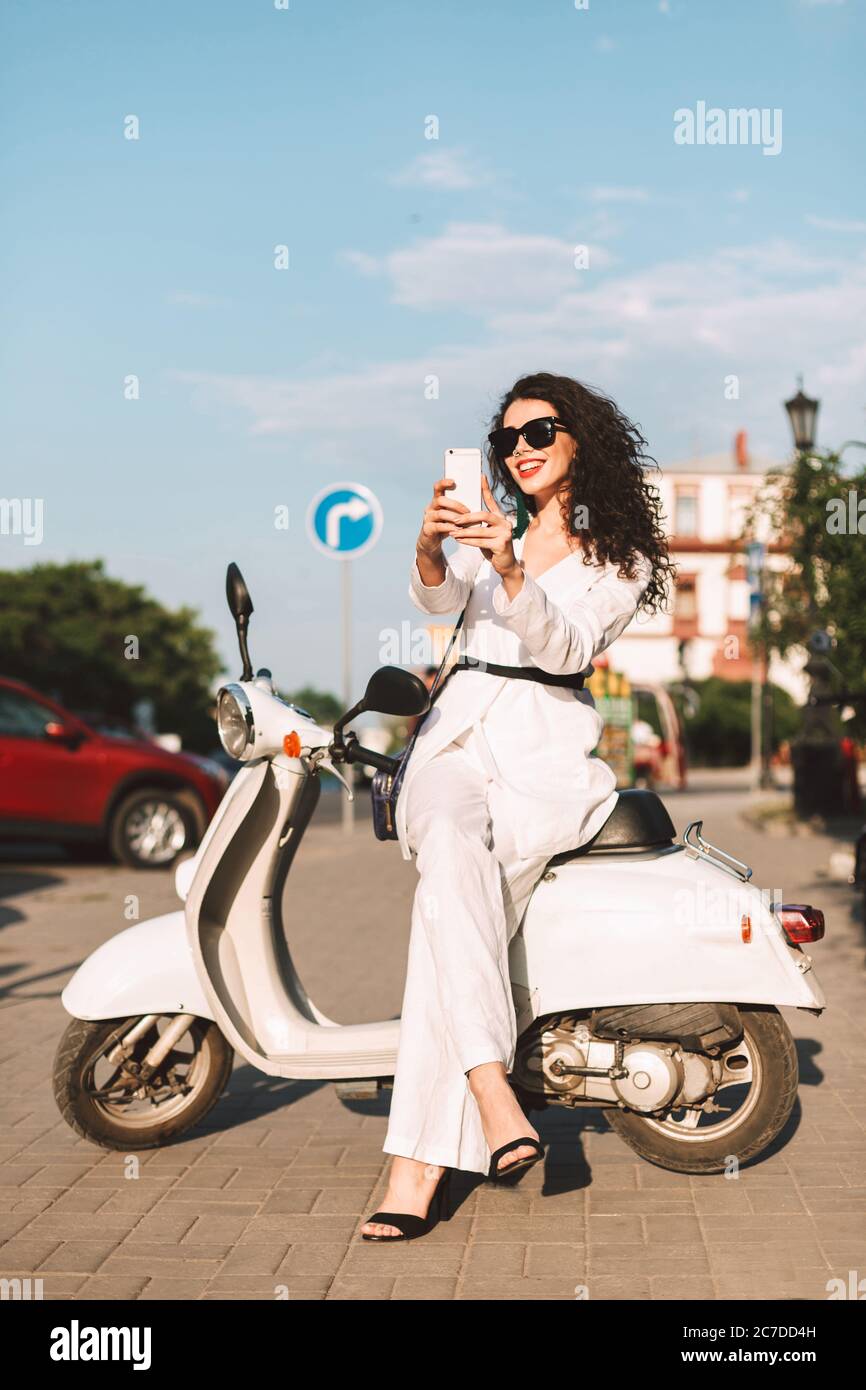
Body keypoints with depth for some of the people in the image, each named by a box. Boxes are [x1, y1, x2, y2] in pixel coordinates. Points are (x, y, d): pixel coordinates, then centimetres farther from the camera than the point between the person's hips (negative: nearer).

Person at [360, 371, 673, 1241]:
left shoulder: (623, 559, 11)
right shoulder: (488, 530, 22)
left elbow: (564, 649, -8)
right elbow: (438, 598, 1)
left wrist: (511, 568, -25)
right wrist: (429, 548, -22)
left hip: (547, 752, -3)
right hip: (459, 733, 3)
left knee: (449, 898, -30)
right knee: (452, 852, -34)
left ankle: (418, 1163, -34)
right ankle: (491, 1091, -42)